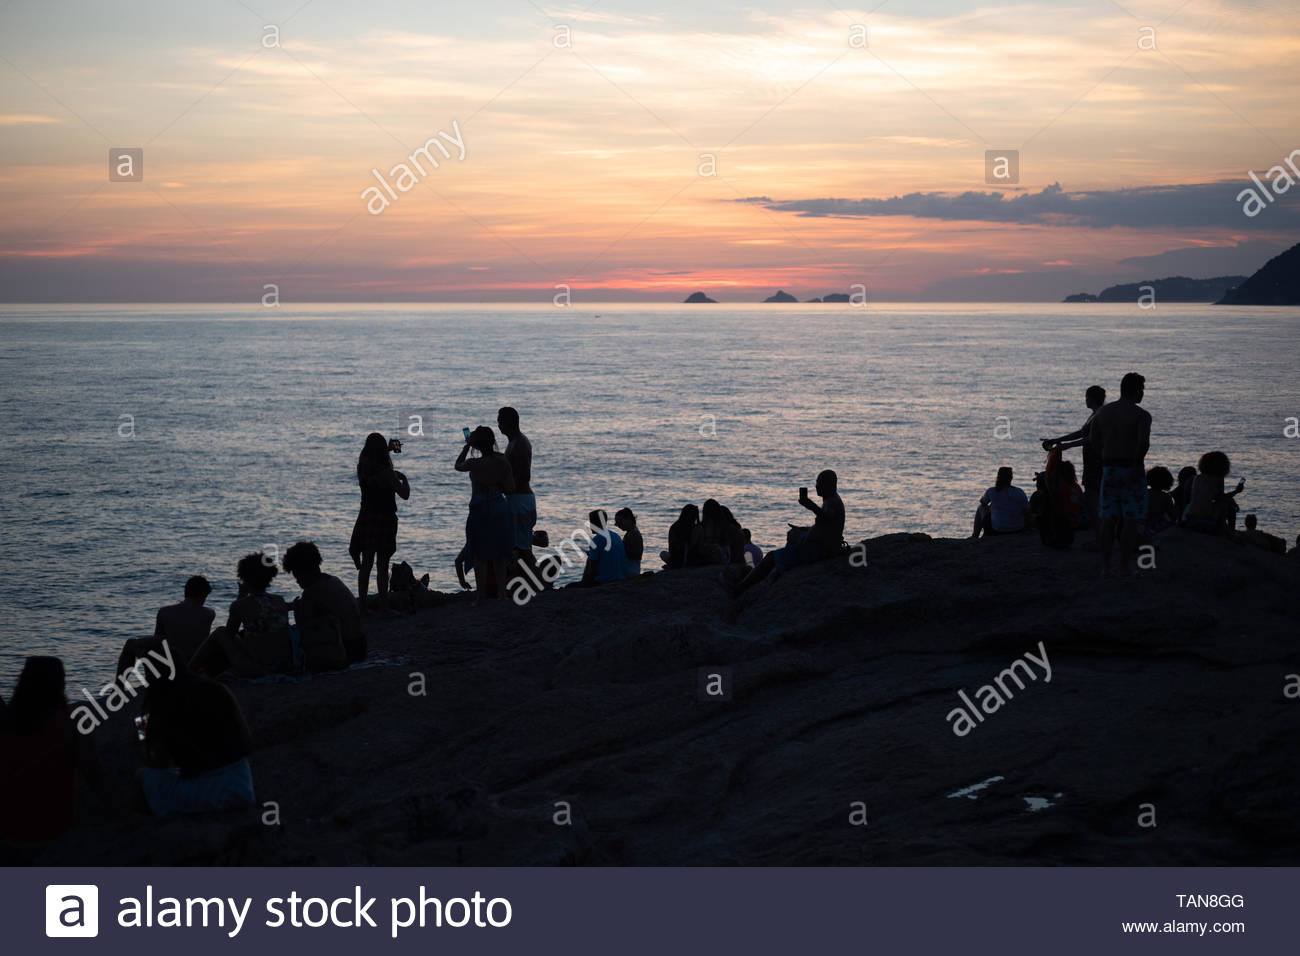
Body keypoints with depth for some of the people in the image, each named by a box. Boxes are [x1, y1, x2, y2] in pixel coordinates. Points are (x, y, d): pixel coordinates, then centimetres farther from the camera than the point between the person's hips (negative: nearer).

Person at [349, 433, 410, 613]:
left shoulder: (363, 468, 2)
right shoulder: (386, 473, -15)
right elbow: (405, 495, -10)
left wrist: (389, 448, 34)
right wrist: (404, 479, 7)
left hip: (366, 518, 5)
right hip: (384, 519, -5)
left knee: (366, 563, 10)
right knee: (382, 565, -1)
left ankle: (362, 605, 9)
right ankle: (383, 606, 1)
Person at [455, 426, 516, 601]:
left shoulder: (474, 464, -16)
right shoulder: (503, 461, -5)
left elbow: (458, 466, 7)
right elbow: (511, 489, 0)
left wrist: (467, 446, 13)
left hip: (480, 511, -4)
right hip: (501, 508, 4)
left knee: (480, 556, 6)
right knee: (500, 556, 15)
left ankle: (482, 597, 7)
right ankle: (501, 595, 17)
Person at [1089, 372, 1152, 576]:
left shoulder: (1103, 411, 7)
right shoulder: (1141, 415, -10)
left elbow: (1092, 440, 11)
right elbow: (1144, 442, -25)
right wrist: (1138, 464, -16)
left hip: (1109, 468, 5)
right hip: (1132, 470, -5)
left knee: (1108, 519, 8)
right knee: (1132, 520, 3)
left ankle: (1105, 566, 6)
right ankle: (1124, 565, 1)